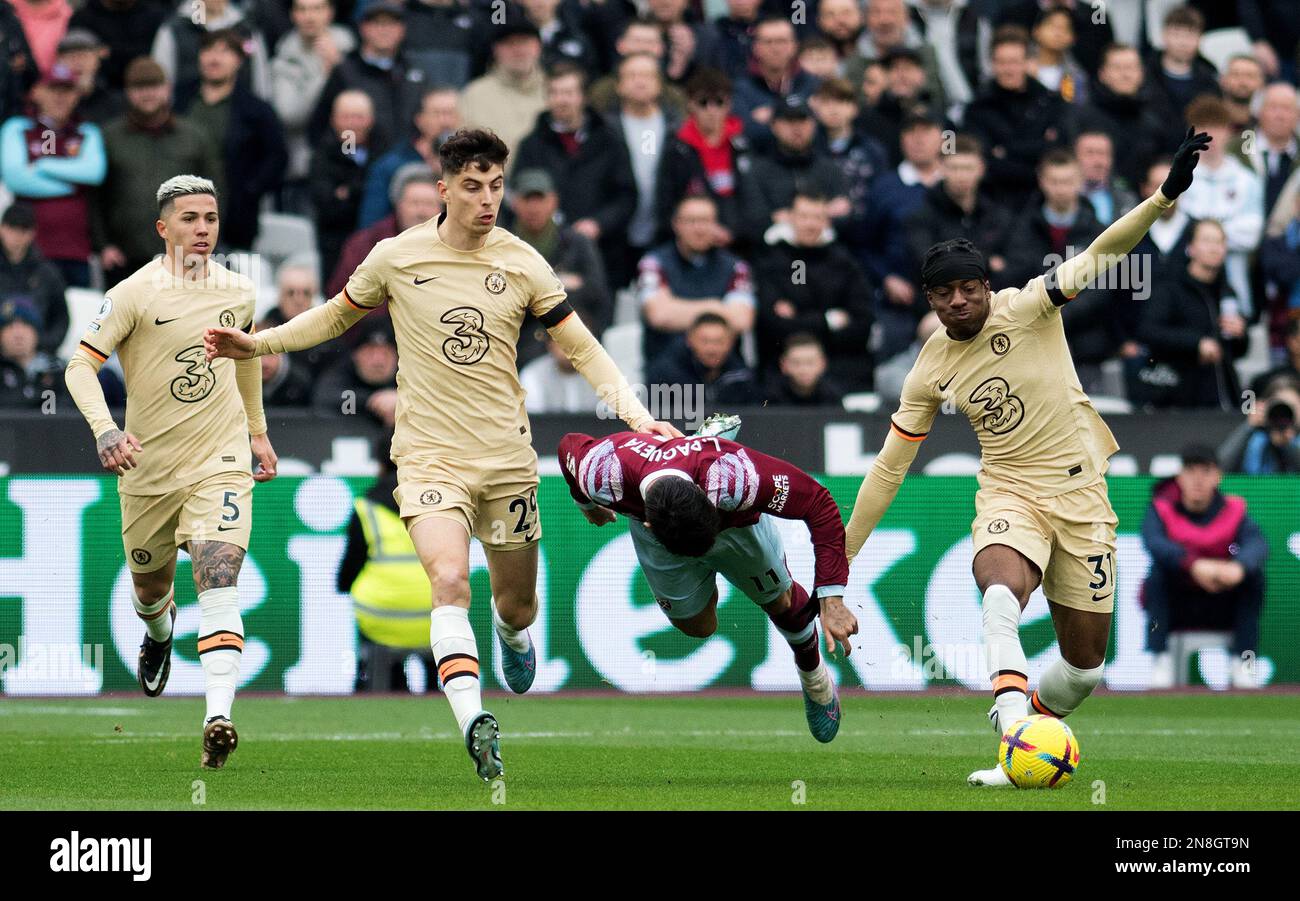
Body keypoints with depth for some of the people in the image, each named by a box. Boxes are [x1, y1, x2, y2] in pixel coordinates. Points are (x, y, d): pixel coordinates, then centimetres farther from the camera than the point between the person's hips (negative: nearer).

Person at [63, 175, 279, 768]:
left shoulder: (239, 292, 3)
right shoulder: (135, 294, -11)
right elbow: (81, 366, -15)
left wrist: (257, 430, 29)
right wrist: (105, 430, -32)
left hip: (221, 461, 0)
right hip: (148, 467, 0)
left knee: (218, 584, -19)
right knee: (150, 588, 19)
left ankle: (218, 719, -30)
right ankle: (160, 631, 58)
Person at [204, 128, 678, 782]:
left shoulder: (523, 265, -2)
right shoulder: (396, 258, -2)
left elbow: (580, 348, 6)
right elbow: (338, 315, 17)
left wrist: (637, 416, -5)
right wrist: (257, 343, 10)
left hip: (506, 458, 2)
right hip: (430, 454, -2)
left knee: (516, 603, 11)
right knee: (450, 581, -26)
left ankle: (512, 631, 50)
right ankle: (473, 721, -33)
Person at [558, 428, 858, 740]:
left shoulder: (737, 480, -50)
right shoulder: (604, 476, -44)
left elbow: (819, 504, -41)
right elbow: (570, 445, -18)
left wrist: (831, 601, -43)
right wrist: (587, 505, 6)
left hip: (736, 520, -1)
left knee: (780, 600, 6)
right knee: (695, 625, 9)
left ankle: (813, 676, 36)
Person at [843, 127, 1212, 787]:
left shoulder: (1026, 307, -7)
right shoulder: (931, 371, 1)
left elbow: (1101, 254, -16)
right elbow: (889, 466, 9)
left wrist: (1165, 196, -31)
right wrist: (842, 554, 10)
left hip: (1080, 493, 0)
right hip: (1009, 492, 0)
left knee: (1085, 666, 2)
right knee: (1000, 593, -34)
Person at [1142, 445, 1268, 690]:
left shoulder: (1233, 509, 0)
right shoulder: (1161, 509, -4)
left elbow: (1258, 544, -21)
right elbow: (1153, 542, -27)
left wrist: (1239, 567, -46)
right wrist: (1194, 564, -45)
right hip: (1173, 607, -1)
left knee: (1254, 573, -21)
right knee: (1159, 569, -28)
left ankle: (1243, 663, -20)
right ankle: (1162, 662, -28)